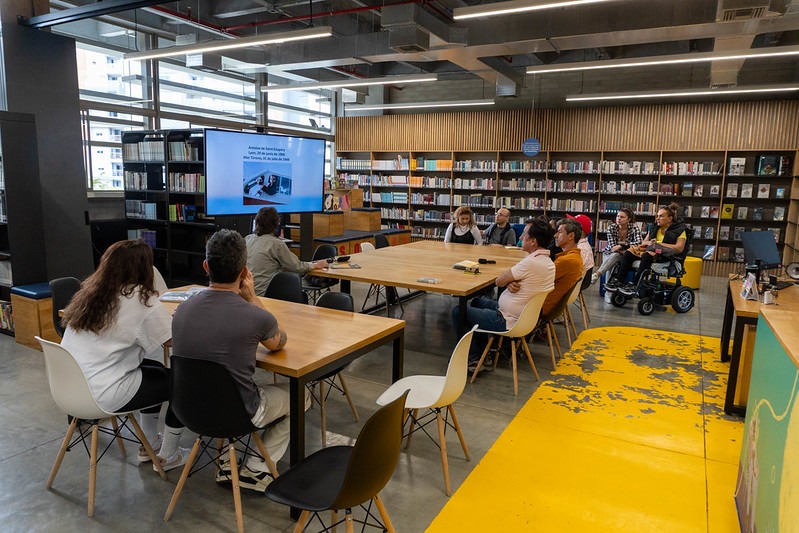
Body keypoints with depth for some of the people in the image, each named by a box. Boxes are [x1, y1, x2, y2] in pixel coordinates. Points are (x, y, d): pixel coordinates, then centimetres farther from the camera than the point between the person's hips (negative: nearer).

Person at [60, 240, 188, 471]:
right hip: (104, 395, -8)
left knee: (156, 369, 26)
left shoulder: (88, 292, 6)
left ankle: (149, 445, 35)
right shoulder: (139, 298, -16)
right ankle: (168, 456, 22)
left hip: (70, 387, 8)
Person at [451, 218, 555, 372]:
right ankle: (482, 354, 26)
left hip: (508, 322, -10)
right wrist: (510, 283, -13)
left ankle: (474, 360, 7)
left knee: (458, 312, 1)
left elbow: (499, 281, -17)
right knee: (477, 302, 28)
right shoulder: (549, 263, 3)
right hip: (526, 317, 10)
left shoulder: (531, 263, -28)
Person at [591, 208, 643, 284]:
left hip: (624, 257, 0)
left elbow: (638, 242, -23)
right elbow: (612, 246, -13)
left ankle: (596, 274, -51)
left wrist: (621, 246, -29)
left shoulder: (634, 227, -9)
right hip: (609, 254, 1)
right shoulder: (611, 228, -9)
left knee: (615, 255, -35)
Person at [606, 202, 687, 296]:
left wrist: (659, 244, -17)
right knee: (629, 252, -16)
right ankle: (618, 280, -25)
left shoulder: (679, 230, -1)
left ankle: (634, 284, -38)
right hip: (650, 250, 6)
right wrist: (644, 244, -9)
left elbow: (679, 248, -14)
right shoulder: (655, 227, 17)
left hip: (667, 255, -6)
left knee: (648, 254, -36)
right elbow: (645, 242, 17)